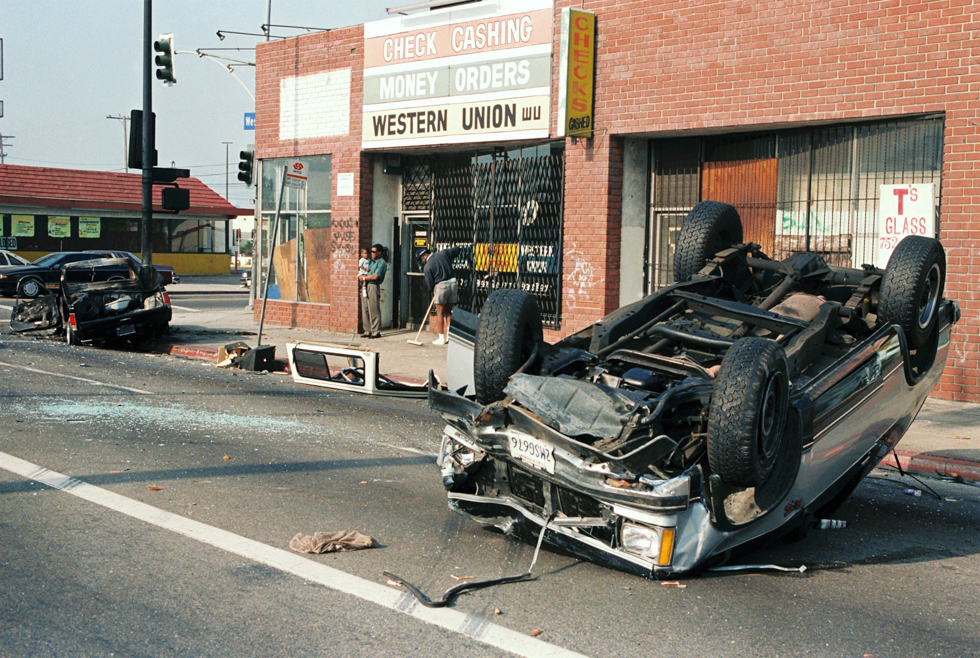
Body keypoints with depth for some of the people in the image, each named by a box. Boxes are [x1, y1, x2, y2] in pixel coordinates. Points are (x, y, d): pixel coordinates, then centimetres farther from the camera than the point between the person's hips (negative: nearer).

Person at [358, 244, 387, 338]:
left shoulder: (381, 263, -6)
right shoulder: (372, 261, 20)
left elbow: (375, 276, -16)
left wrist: (364, 277, -4)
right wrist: (361, 276, -2)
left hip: (374, 286, -8)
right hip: (366, 286, 9)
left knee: (374, 310, -7)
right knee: (365, 309, 8)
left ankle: (376, 331, -3)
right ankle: (367, 330, 13)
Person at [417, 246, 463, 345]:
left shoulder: (427, 266, -5)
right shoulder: (443, 253, 7)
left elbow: (429, 284, -2)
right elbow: (458, 250, 17)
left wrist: (433, 292, 17)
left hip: (440, 285, -5)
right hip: (453, 283, 5)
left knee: (440, 313, 5)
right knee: (448, 311, 15)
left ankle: (441, 338, 4)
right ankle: (449, 335, 10)